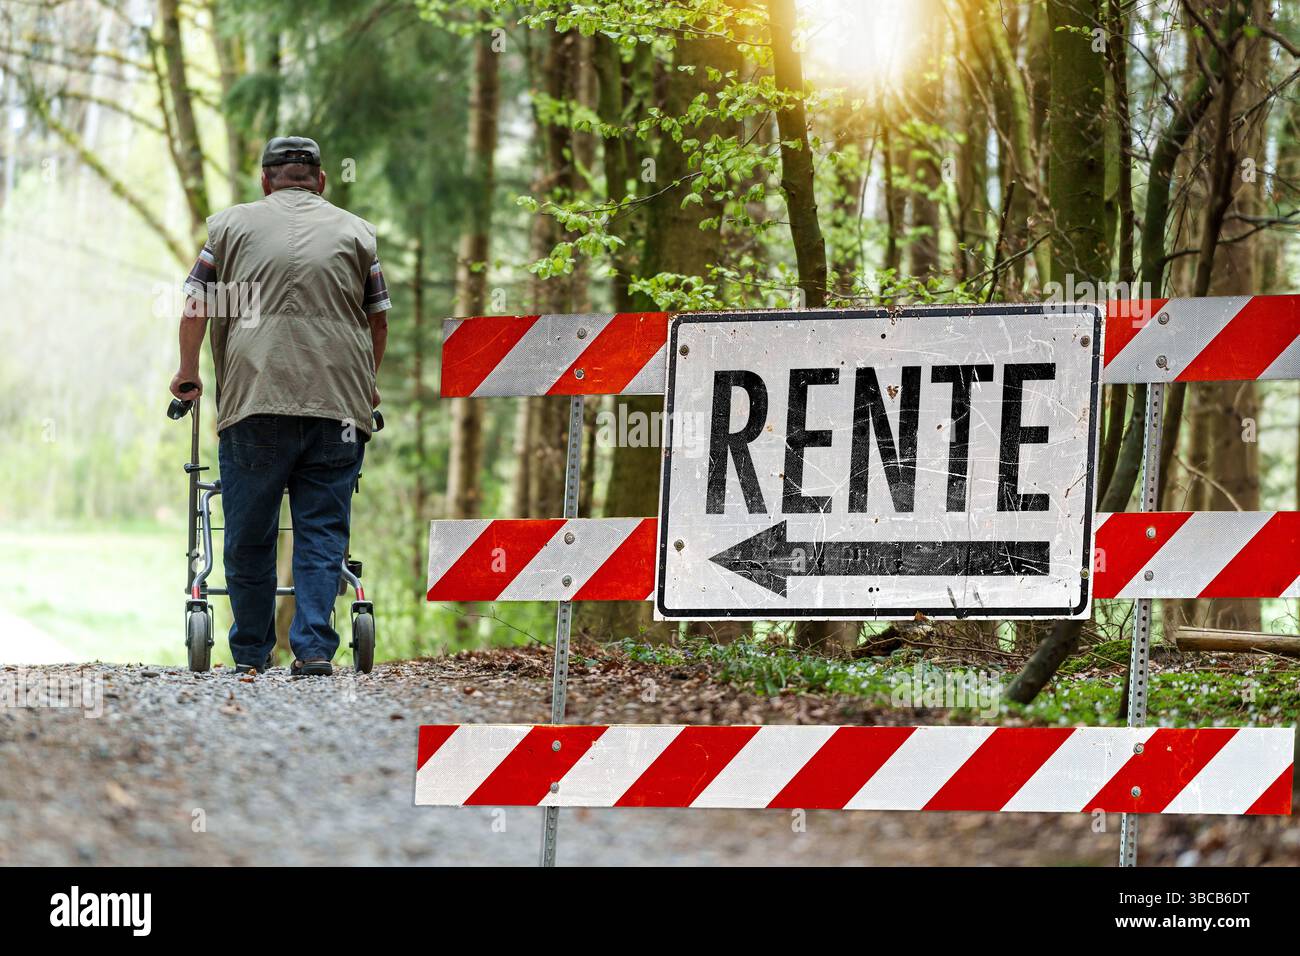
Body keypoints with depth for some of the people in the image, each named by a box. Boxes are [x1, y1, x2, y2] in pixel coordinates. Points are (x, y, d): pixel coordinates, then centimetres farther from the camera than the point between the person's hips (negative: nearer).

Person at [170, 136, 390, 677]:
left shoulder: (233, 224, 10)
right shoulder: (355, 231, 13)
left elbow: (196, 306, 9)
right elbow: (378, 318, 16)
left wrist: (188, 374, 22)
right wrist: (368, 385, 31)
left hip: (255, 400, -1)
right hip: (339, 406, 1)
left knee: (250, 533, 7)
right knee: (322, 532, 3)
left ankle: (251, 652, 13)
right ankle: (314, 649, -7)